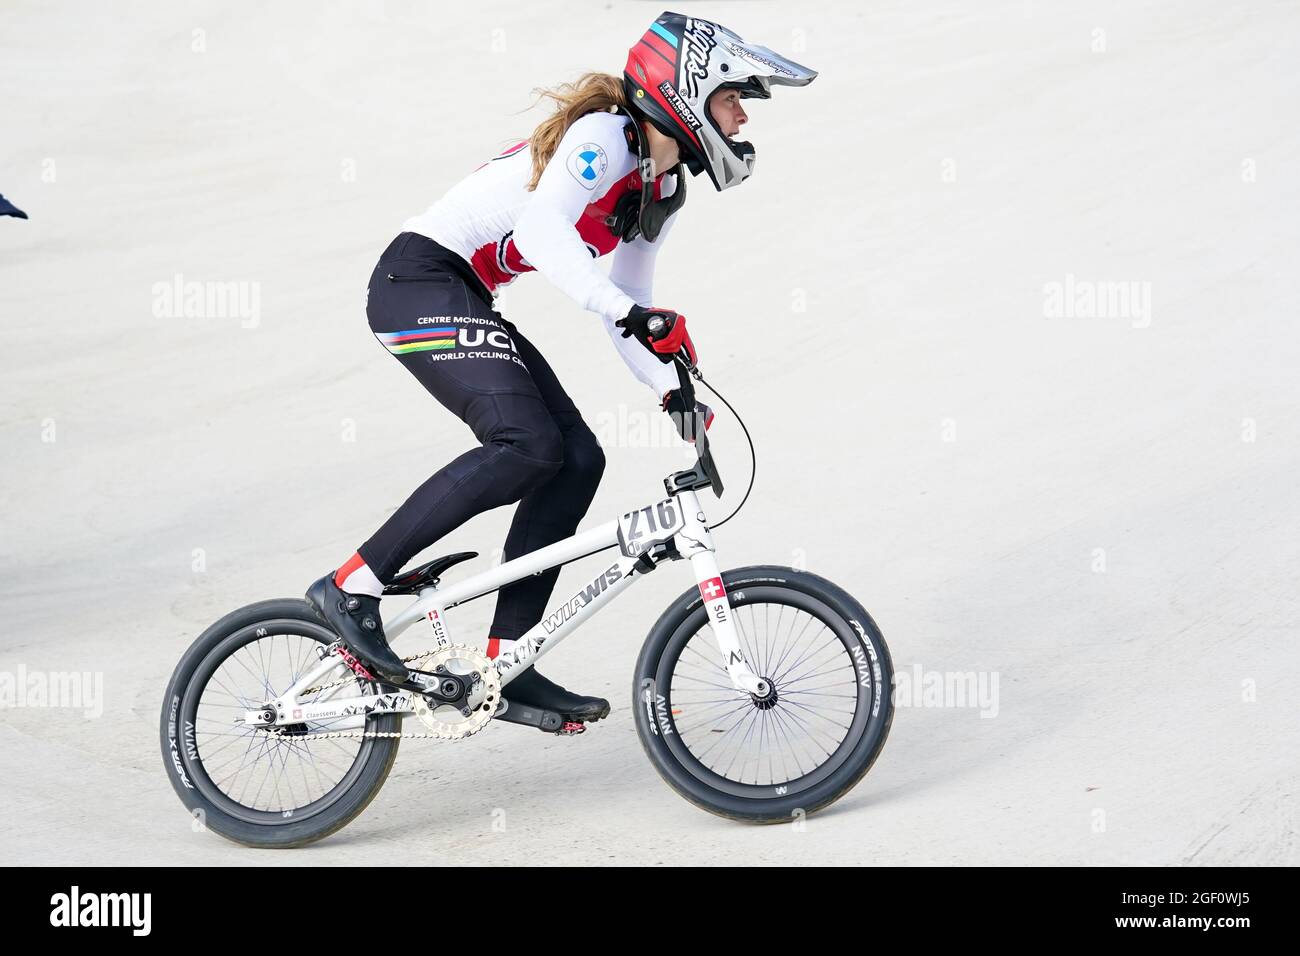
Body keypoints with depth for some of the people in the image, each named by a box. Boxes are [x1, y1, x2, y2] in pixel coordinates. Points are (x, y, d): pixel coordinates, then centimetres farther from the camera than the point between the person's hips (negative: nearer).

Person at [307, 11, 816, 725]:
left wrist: (672, 388, 2)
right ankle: (352, 586, -20)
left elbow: (623, 307, 18)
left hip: (463, 301, 10)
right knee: (526, 444, -26)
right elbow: (543, 228, -33)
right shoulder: (603, 138, -16)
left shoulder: (661, 190, 14)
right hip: (418, 280, -10)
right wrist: (636, 315, -41)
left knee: (578, 459, 0)